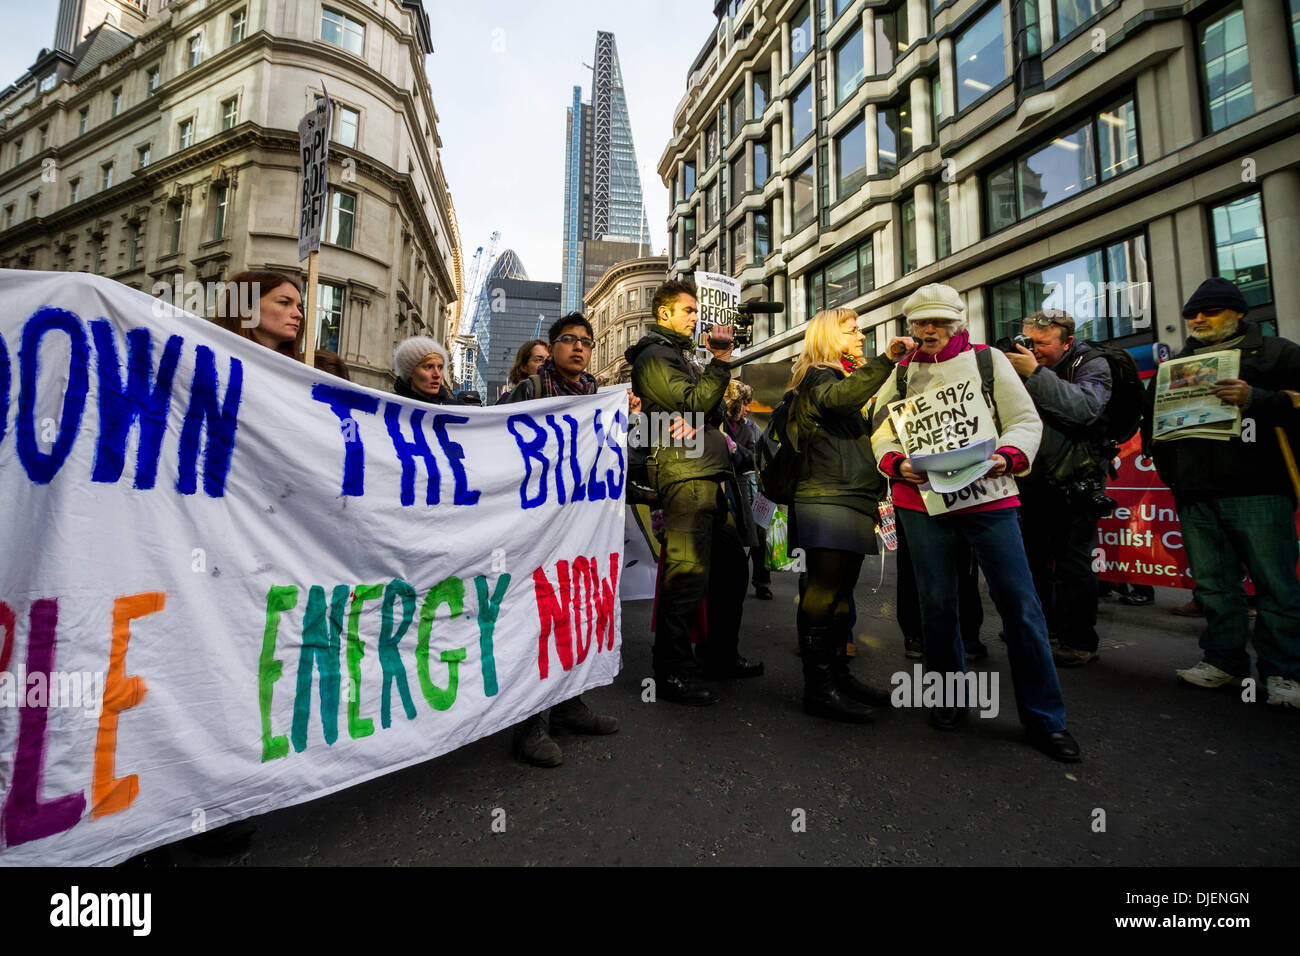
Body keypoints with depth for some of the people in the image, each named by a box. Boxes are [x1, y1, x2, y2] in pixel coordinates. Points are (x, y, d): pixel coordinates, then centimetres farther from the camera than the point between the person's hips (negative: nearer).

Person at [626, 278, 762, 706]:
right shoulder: (654, 358, -3)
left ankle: (720, 656, 28)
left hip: (709, 475, 10)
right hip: (684, 476, -10)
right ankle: (672, 673, 1)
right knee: (687, 574, -11)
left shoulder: (682, 354, 27)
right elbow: (695, 403, -16)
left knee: (732, 564, 14)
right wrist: (721, 359, -10)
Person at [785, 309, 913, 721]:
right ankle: (818, 687, -7)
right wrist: (885, 360, -33)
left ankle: (838, 675, 17)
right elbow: (841, 396, -27)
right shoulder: (818, 377, -2)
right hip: (827, 498, -10)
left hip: (852, 498, 10)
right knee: (825, 589, -10)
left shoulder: (845, 375, 28)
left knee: (841, 590, 10)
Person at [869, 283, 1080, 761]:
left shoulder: (989, 360, 10)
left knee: (1019, 602, -2)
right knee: (936, 602, 6)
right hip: (921, 498, 1)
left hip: (988, 497, -1)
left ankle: (1044, 717, 13)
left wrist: (1007, 456, -15)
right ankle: (950, 696, 26)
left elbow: (1025, 419, 6)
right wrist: (898, 463, -12)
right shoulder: (901, 372, 12)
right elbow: (883, 431, 9)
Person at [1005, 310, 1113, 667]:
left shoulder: (1092, 364, -5)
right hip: (1033, 480, 5)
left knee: (1073, 563, -3)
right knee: (1033, 556, 14)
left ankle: (1078, 642, 7)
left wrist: (1035, 373, -26)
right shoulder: (1023, 361, 8)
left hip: (1075, 483, -5)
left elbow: (1085, 407, -26)